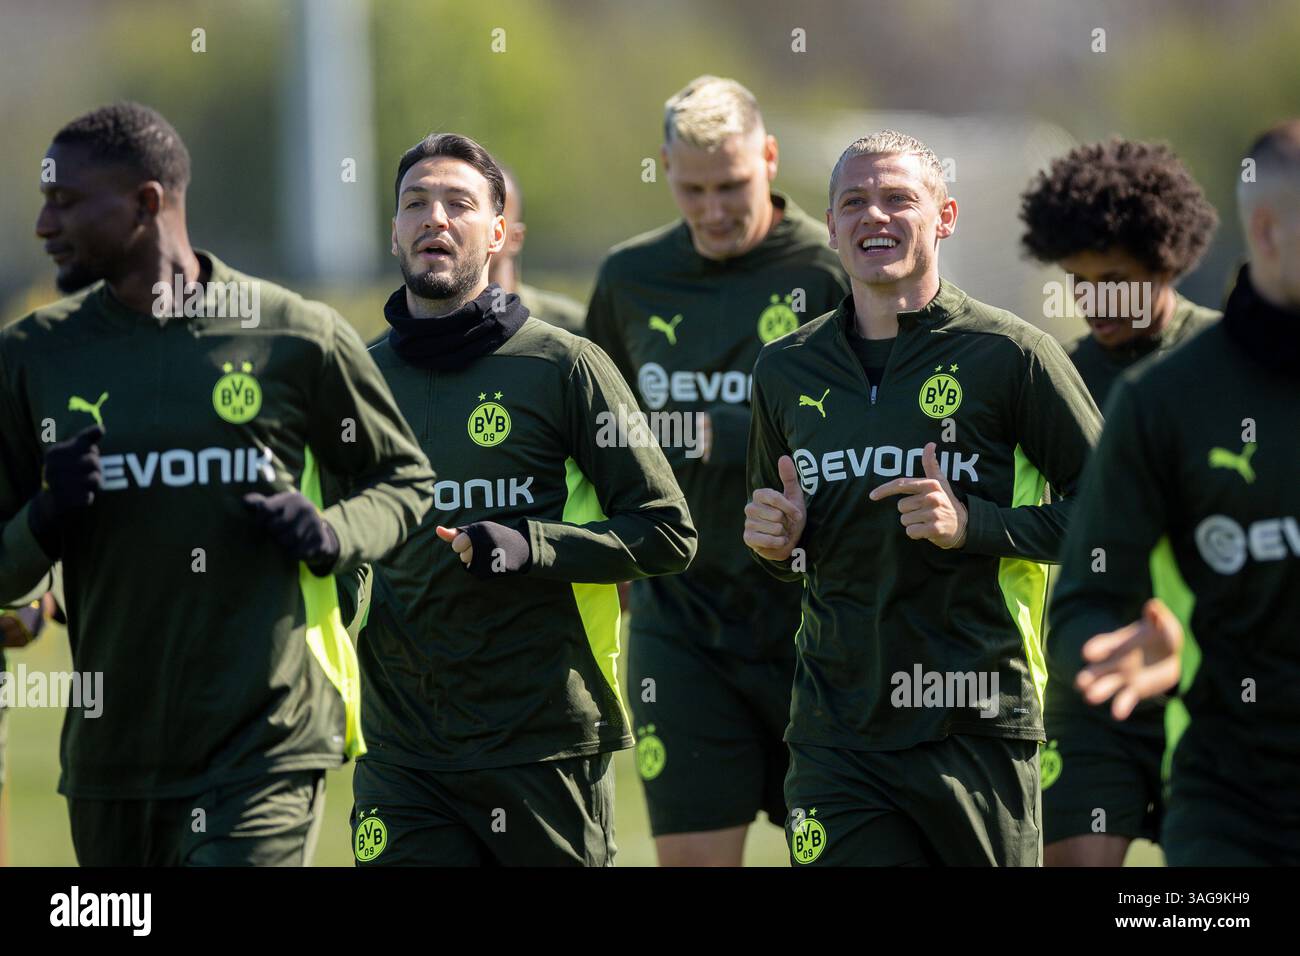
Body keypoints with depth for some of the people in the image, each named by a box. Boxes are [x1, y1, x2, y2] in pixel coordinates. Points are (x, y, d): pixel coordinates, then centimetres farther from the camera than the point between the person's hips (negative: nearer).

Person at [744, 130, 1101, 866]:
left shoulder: (1009, 354, -2)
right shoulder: (786, 370, 13)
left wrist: (974, 525, -14)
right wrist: (778, 541, 4)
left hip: (976, 728, -3)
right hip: (836, 737, 3)